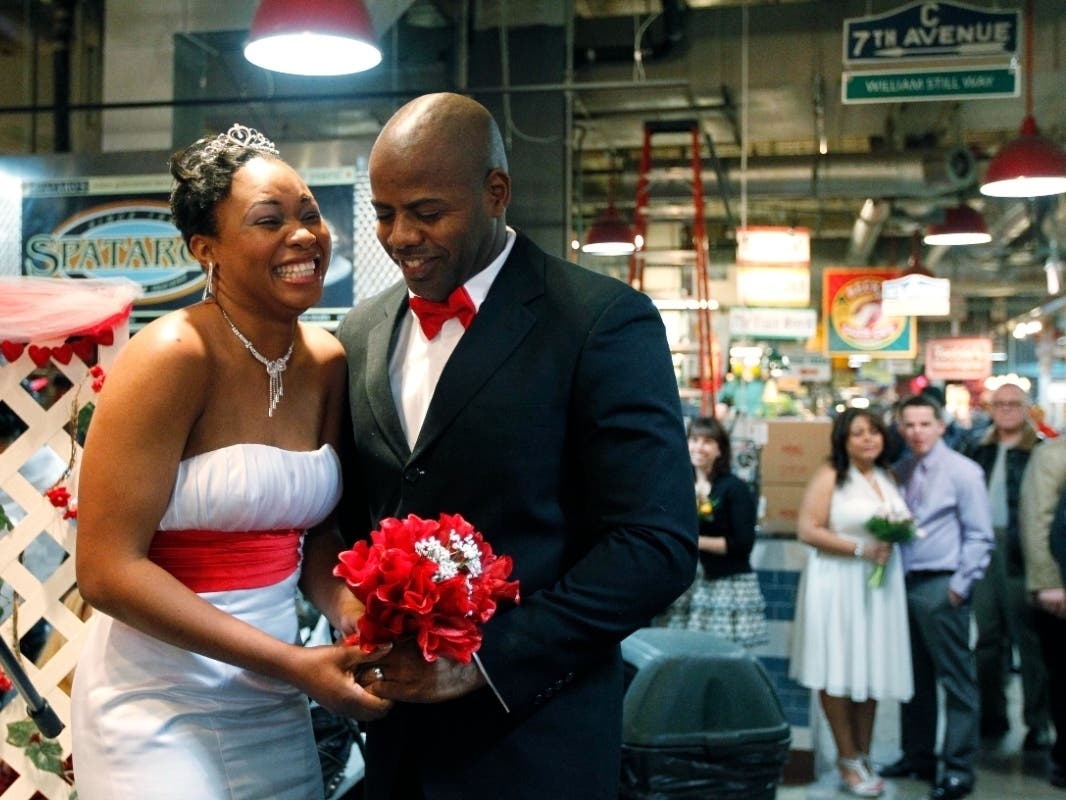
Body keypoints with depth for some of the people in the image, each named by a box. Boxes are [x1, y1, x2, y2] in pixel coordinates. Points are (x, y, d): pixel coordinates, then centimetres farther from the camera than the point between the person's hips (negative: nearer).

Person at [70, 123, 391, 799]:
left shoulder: (327, 361, 0)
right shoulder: (173, 355, -19)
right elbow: (107, 569, -21)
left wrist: (355, 615, -12)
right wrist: (294, 663, -23)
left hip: (275, 706, 7)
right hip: (158, 709, -6)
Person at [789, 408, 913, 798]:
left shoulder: (887, 476, 15)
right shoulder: (829, 476, -5)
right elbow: (807, 530, -12)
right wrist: (861, 549, -15)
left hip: (879, 583, 6)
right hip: (837, 582, -6)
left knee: (871, 669, 7)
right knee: (838, 671, -3)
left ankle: (863, 756, 18)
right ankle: (849, 760, 8)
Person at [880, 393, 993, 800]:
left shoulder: (962, 472, -6)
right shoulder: (900, 472, 10)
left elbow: (979, 536, -8)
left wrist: (960, 586, -12)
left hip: (941, 587, -6)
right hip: (904, 583, 6)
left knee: (957, 679, 0)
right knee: (915, 676, 15)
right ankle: (917, 756, 26)